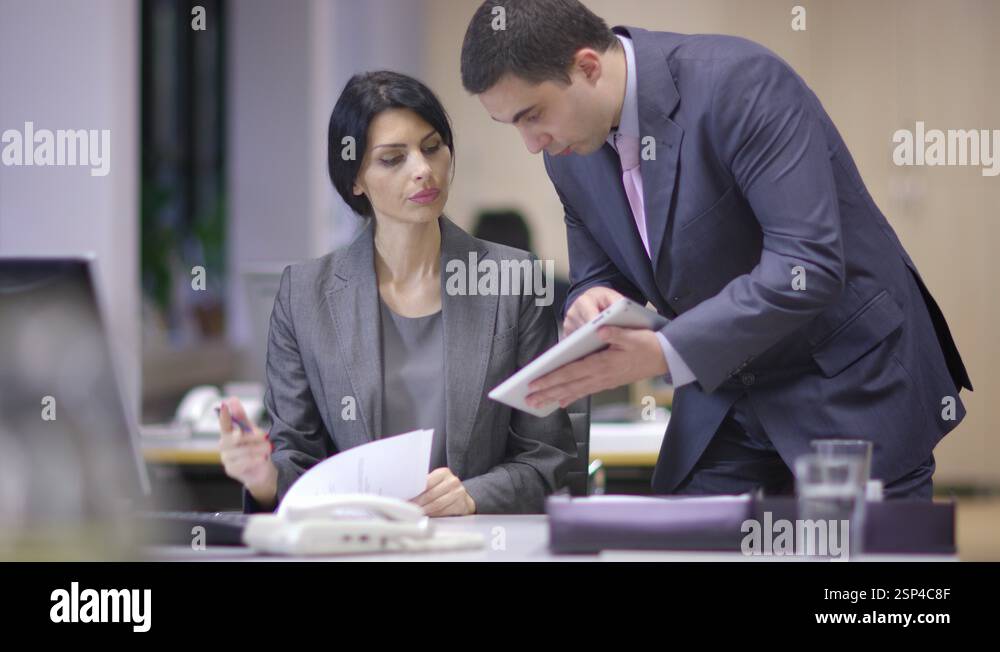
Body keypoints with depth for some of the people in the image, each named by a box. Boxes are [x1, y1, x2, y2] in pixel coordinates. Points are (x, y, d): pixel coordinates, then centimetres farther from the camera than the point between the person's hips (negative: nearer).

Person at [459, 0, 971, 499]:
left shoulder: (739, 82, -24)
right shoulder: (569, 153, -1)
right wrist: (590, 303, -15)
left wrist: (664, 354, -34)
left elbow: (809, 263, -30)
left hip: (850, 383, -6)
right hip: (724, 396, 6)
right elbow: (598, 275, 11)